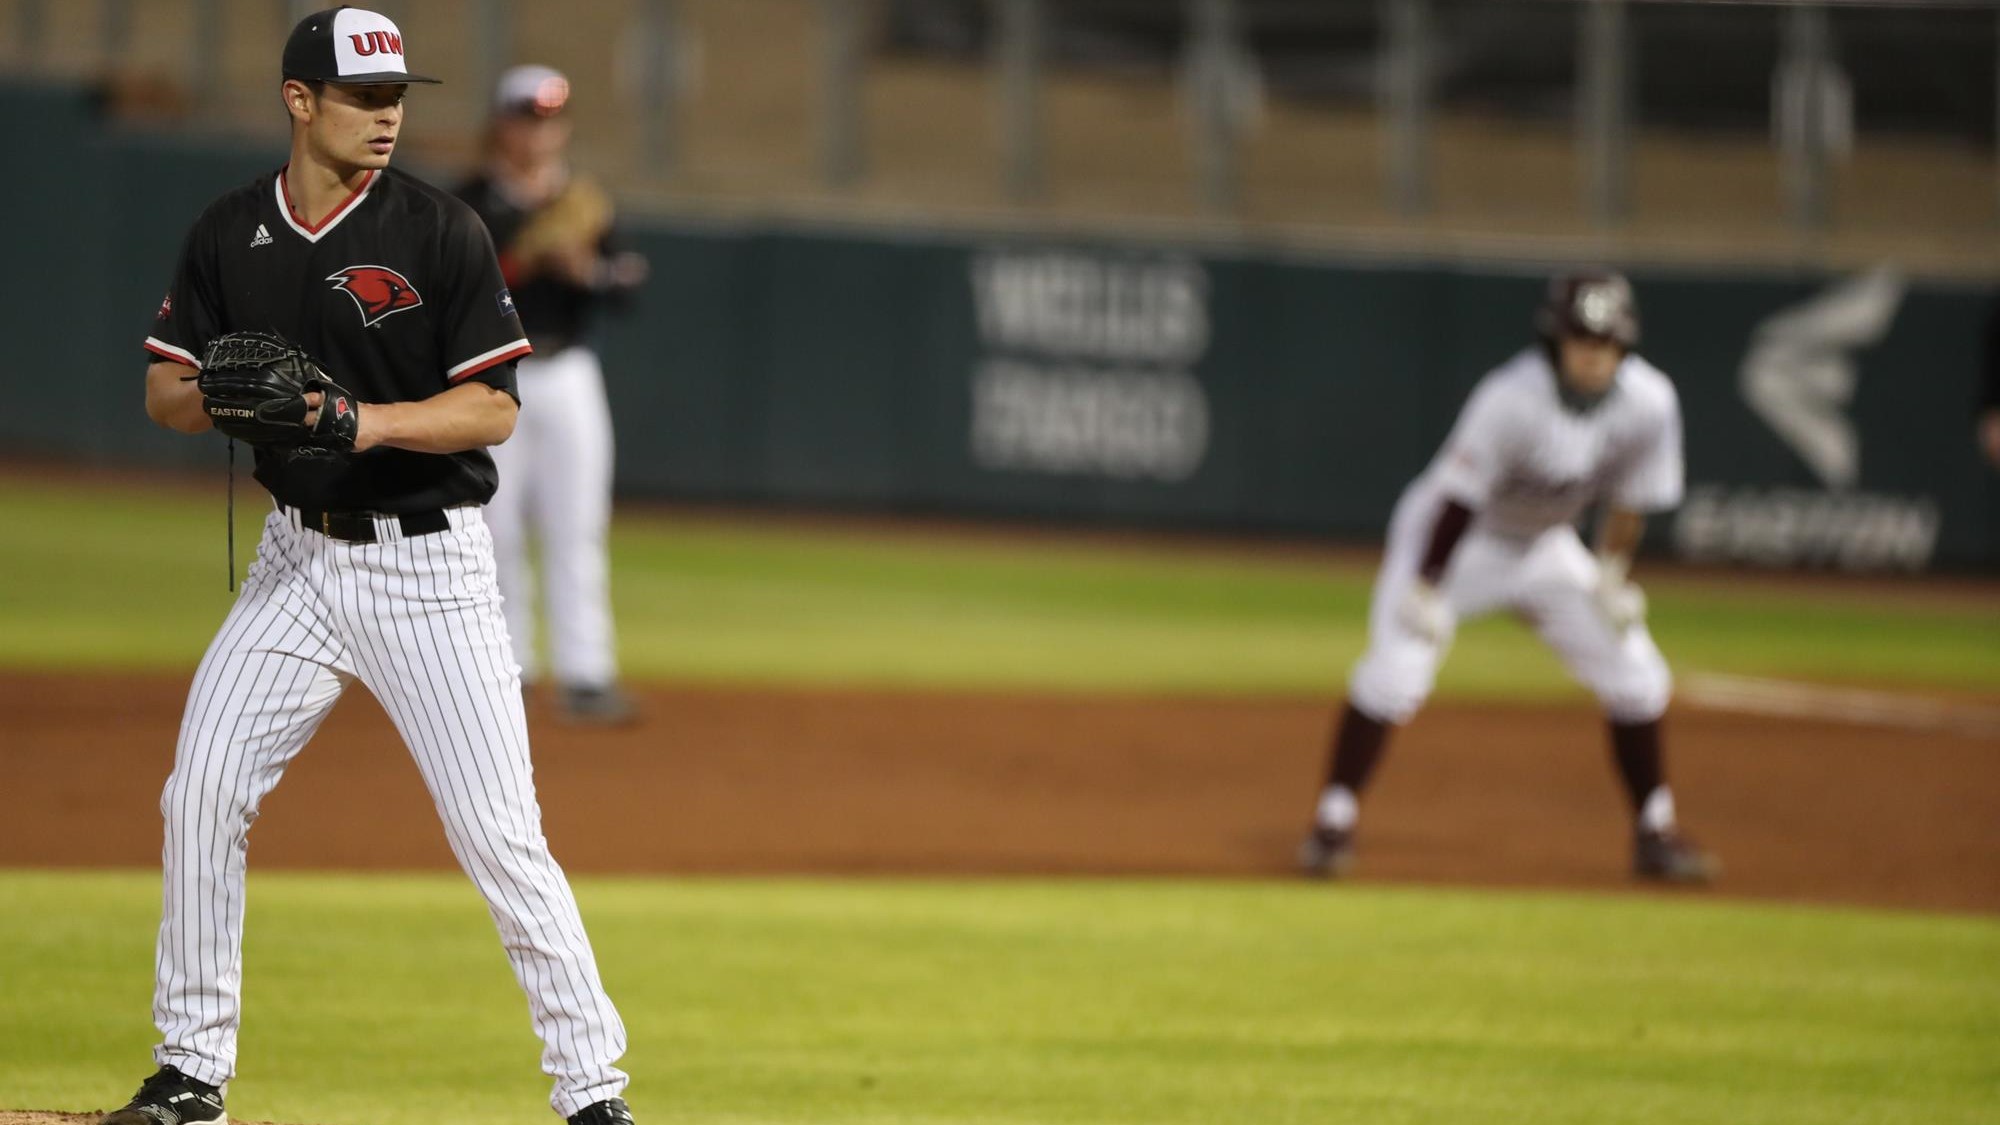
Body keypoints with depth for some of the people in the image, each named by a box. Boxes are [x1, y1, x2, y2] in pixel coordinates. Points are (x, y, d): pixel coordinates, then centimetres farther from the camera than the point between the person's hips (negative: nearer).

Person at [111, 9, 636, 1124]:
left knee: (500, 832, -9)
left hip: (430, 562, -4)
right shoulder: (229, 235, 4)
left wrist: (367, 420, -26)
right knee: (200, 799, 0)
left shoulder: (441, 230, -9)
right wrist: (217, 397, -15)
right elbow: (165, 392, 9)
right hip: (298, 558, 4)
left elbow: (494, 408, -11)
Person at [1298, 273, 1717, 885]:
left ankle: (1654, 833, 16)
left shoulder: (1649, 402, -19)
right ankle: (1333, 824, -8)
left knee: (1635, 675, 1)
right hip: (1457, 537, -5)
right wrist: (1427, 590, -25)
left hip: (1544, 547, 5)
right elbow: (1459, 497, -28)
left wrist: (1612, 575, -2)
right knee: (1395, 670, -20)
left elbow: (1630, 500, -2)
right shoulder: (1513, 397, -34)